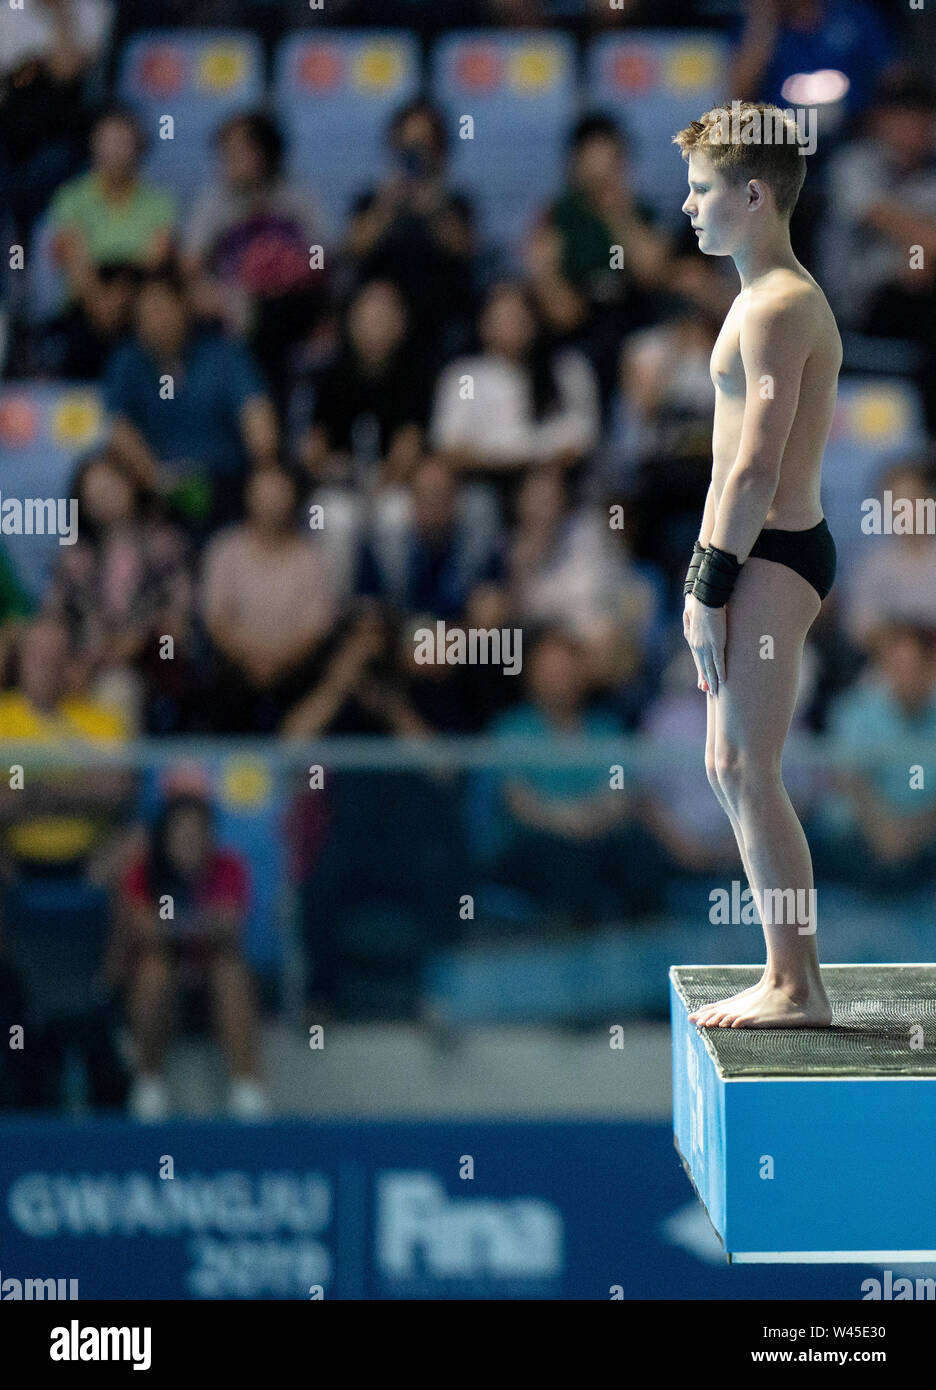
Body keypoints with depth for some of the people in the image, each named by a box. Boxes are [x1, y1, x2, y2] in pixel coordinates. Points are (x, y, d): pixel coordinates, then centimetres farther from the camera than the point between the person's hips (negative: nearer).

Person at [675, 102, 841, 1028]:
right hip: (761, 553, 10)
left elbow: (757, 466, -20)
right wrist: (708, 573, 20)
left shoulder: (777, 308, -15)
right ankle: (790, 978, 16)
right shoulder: (774, 298, 18)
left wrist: (711, 585, -19)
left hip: (770, 556, -10)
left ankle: (797, 988, -5)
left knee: (746, 770, -8)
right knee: (732, 769, 13)